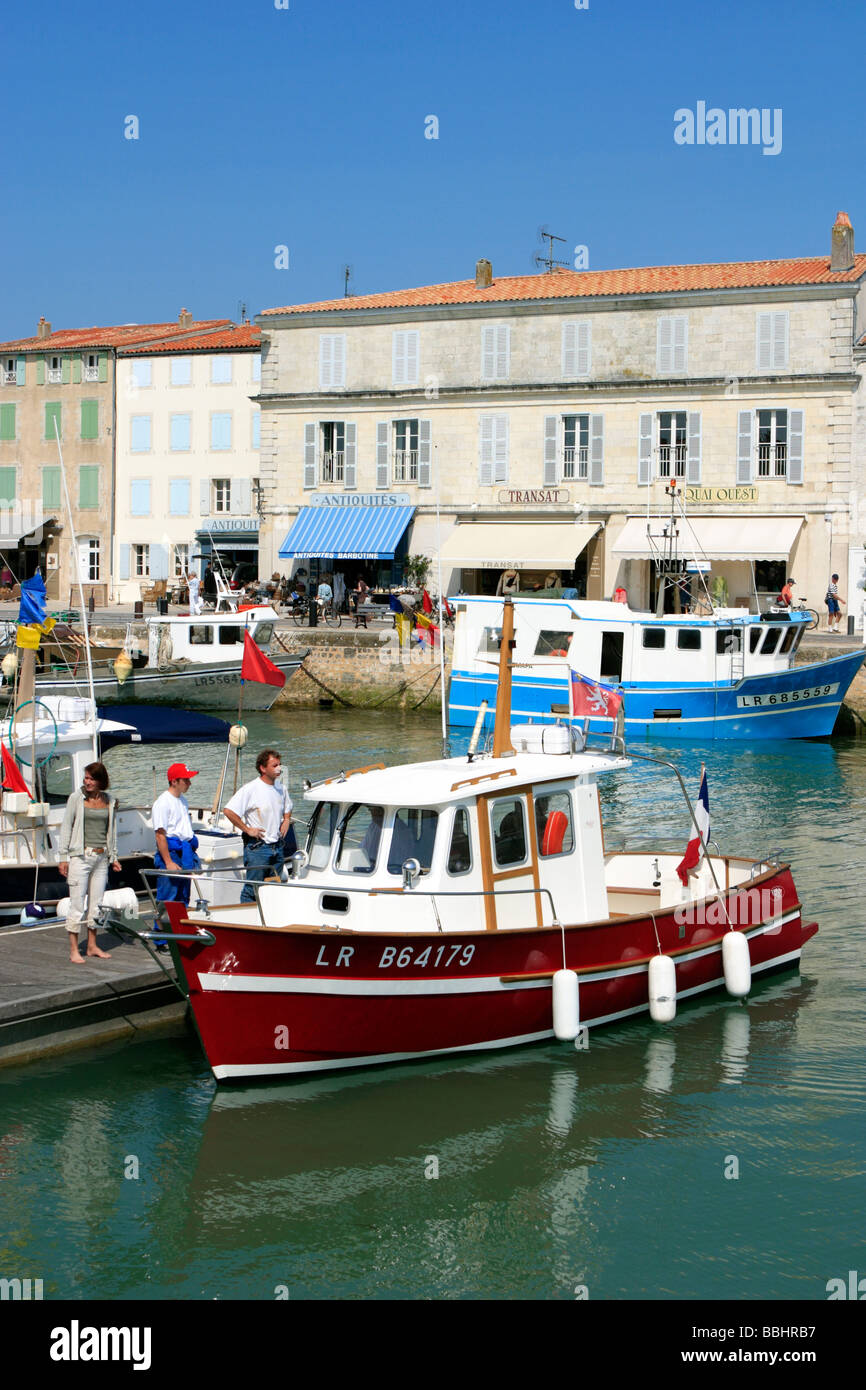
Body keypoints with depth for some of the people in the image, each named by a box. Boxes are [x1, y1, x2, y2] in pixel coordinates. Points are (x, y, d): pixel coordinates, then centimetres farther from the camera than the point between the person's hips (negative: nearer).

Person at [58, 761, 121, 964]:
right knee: (77, 904, -4)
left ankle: (92, 946, 19)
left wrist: (113, 856, 15)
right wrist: (64, 857, -5)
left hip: (101, 857, 4)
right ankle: (73, 950, 1)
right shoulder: (76, 798, -2)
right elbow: (66, 827, -1)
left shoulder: (110, 800, 8)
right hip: (80, 856, -4)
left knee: (96, 903, 9)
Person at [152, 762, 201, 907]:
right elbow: (160, 835, -17)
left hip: (185, 855, 9)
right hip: (171, 853, -9)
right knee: (166, 901, -9)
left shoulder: (183, 800, 16)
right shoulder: (162, 803, -13)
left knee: (183, 901, 12)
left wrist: (192, 858, 20)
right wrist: (168, 862, -21)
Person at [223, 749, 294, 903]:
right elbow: (229, 811, -17)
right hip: (257, 847, -7)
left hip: (278, 847, 7)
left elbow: (287, 808, 32)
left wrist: (287, 820, 12)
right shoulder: (251, 789, -12)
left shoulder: (281, 789, 10)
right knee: (252, 889, -5)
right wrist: (247, 830, -14)